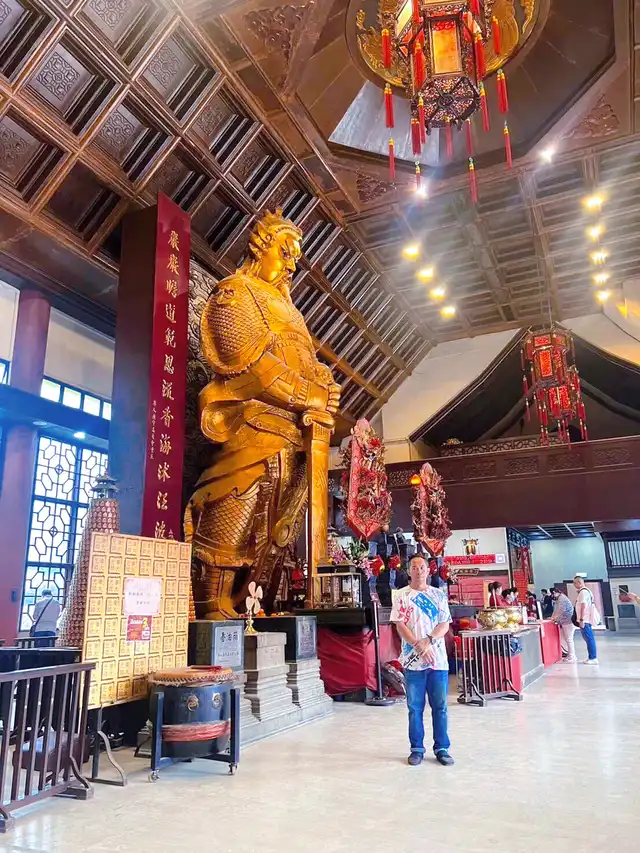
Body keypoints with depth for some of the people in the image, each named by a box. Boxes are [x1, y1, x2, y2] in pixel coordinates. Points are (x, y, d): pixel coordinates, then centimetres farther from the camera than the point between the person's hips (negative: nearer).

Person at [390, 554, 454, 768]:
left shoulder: (439, 595, 8)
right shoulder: (401, 595, 2)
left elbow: (445, 624, 2)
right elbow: (400, 626, -4)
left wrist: (428, 641, -13)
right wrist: (419, 646, -14)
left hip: (438, 659, 2)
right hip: (413, 660, -1)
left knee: (440, 706, 7)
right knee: (415, 708, 7)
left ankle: (441, 748, 18)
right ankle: (417, 749, 18)